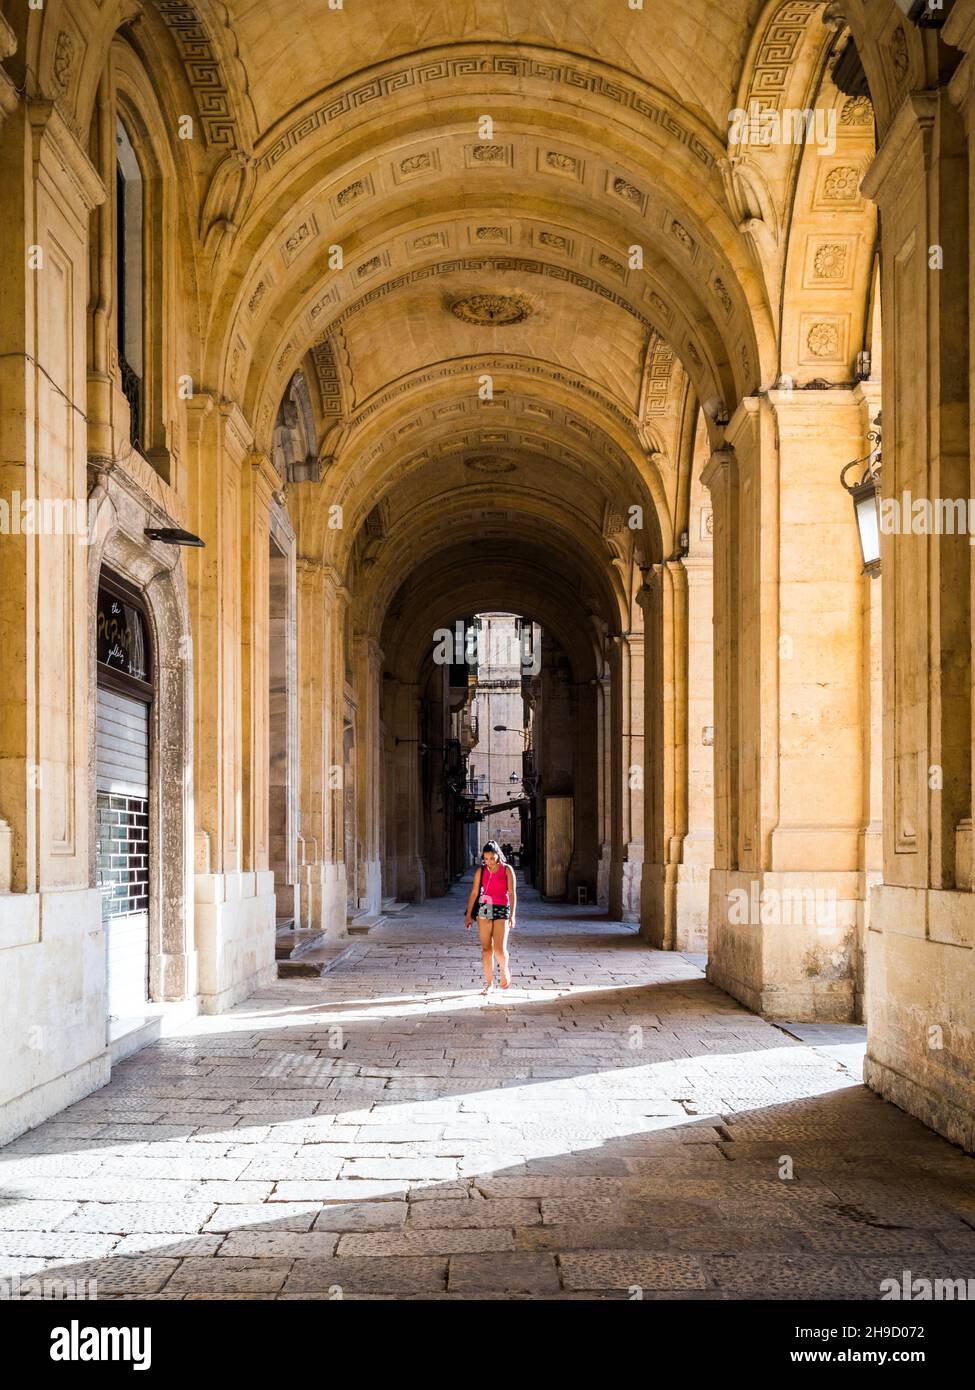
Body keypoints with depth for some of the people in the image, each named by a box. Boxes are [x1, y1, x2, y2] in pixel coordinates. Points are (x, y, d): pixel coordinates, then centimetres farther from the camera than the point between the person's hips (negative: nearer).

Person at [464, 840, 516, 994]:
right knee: (486, 948, 1)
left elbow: (512, 893, -4)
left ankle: (505, 969, 21)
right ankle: (489, 983, 10)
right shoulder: (481, 871, 6)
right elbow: (474, 893, 8)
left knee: (499, 949, -11)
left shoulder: (507, 870, -1)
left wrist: (512, 915, -11)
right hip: (484, 910, 3)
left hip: (502, 910, -3)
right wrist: (468, 915, 5)